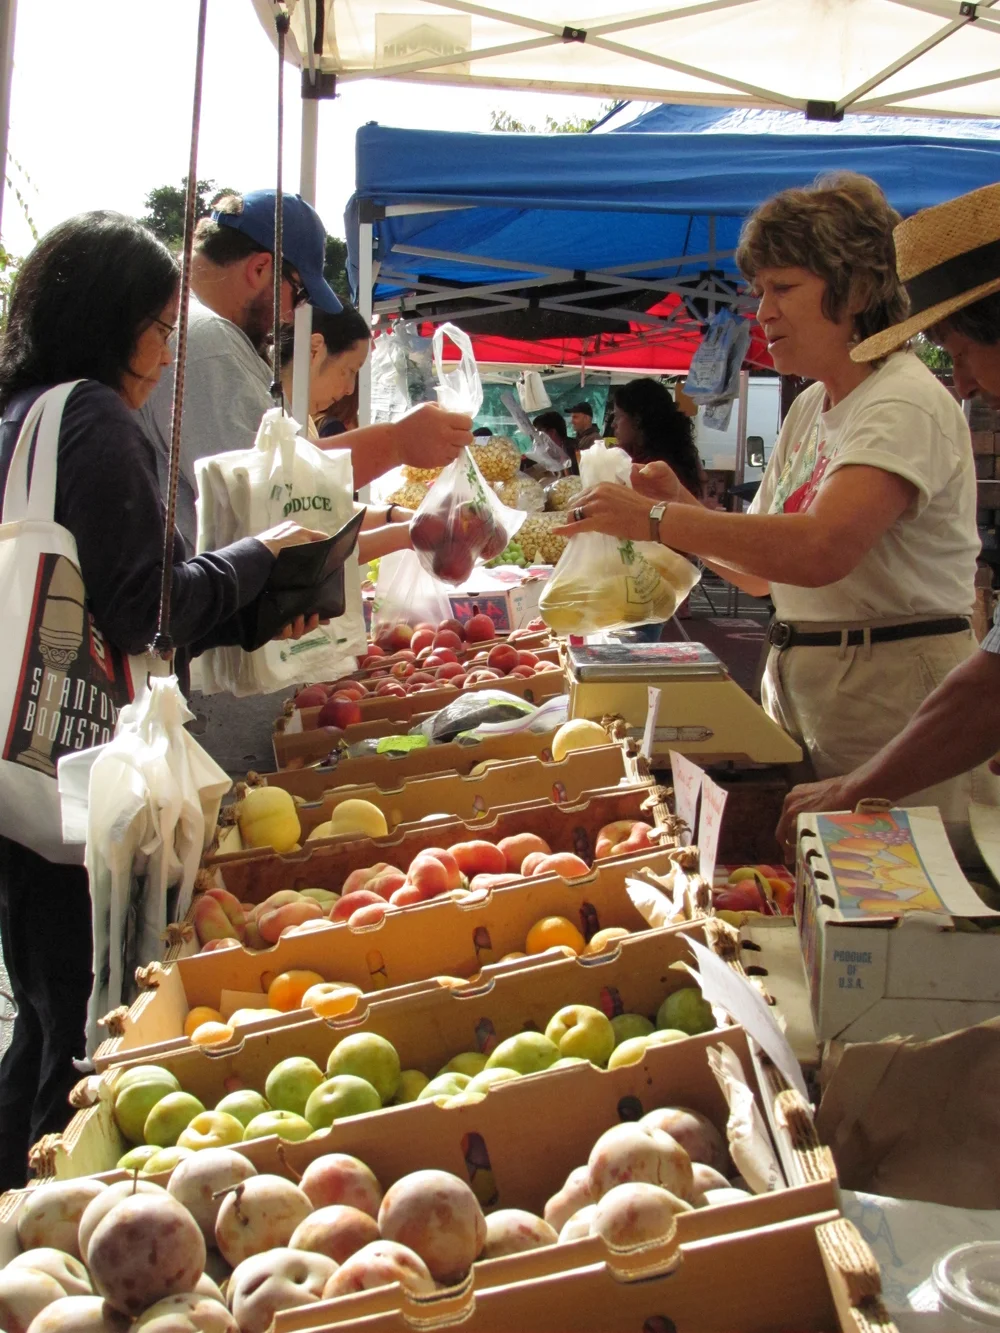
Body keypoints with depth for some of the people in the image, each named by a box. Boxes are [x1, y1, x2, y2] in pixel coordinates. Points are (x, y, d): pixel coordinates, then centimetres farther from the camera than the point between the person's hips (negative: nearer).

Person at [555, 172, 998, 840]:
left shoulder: (906, 403, -15)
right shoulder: (809, 409, 14)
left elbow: (820, 551, -32)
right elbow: (760, 572, 14)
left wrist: (656, 519, -26)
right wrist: (681, 503, -3)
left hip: (896, 697, -8)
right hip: (801, 681, 8)